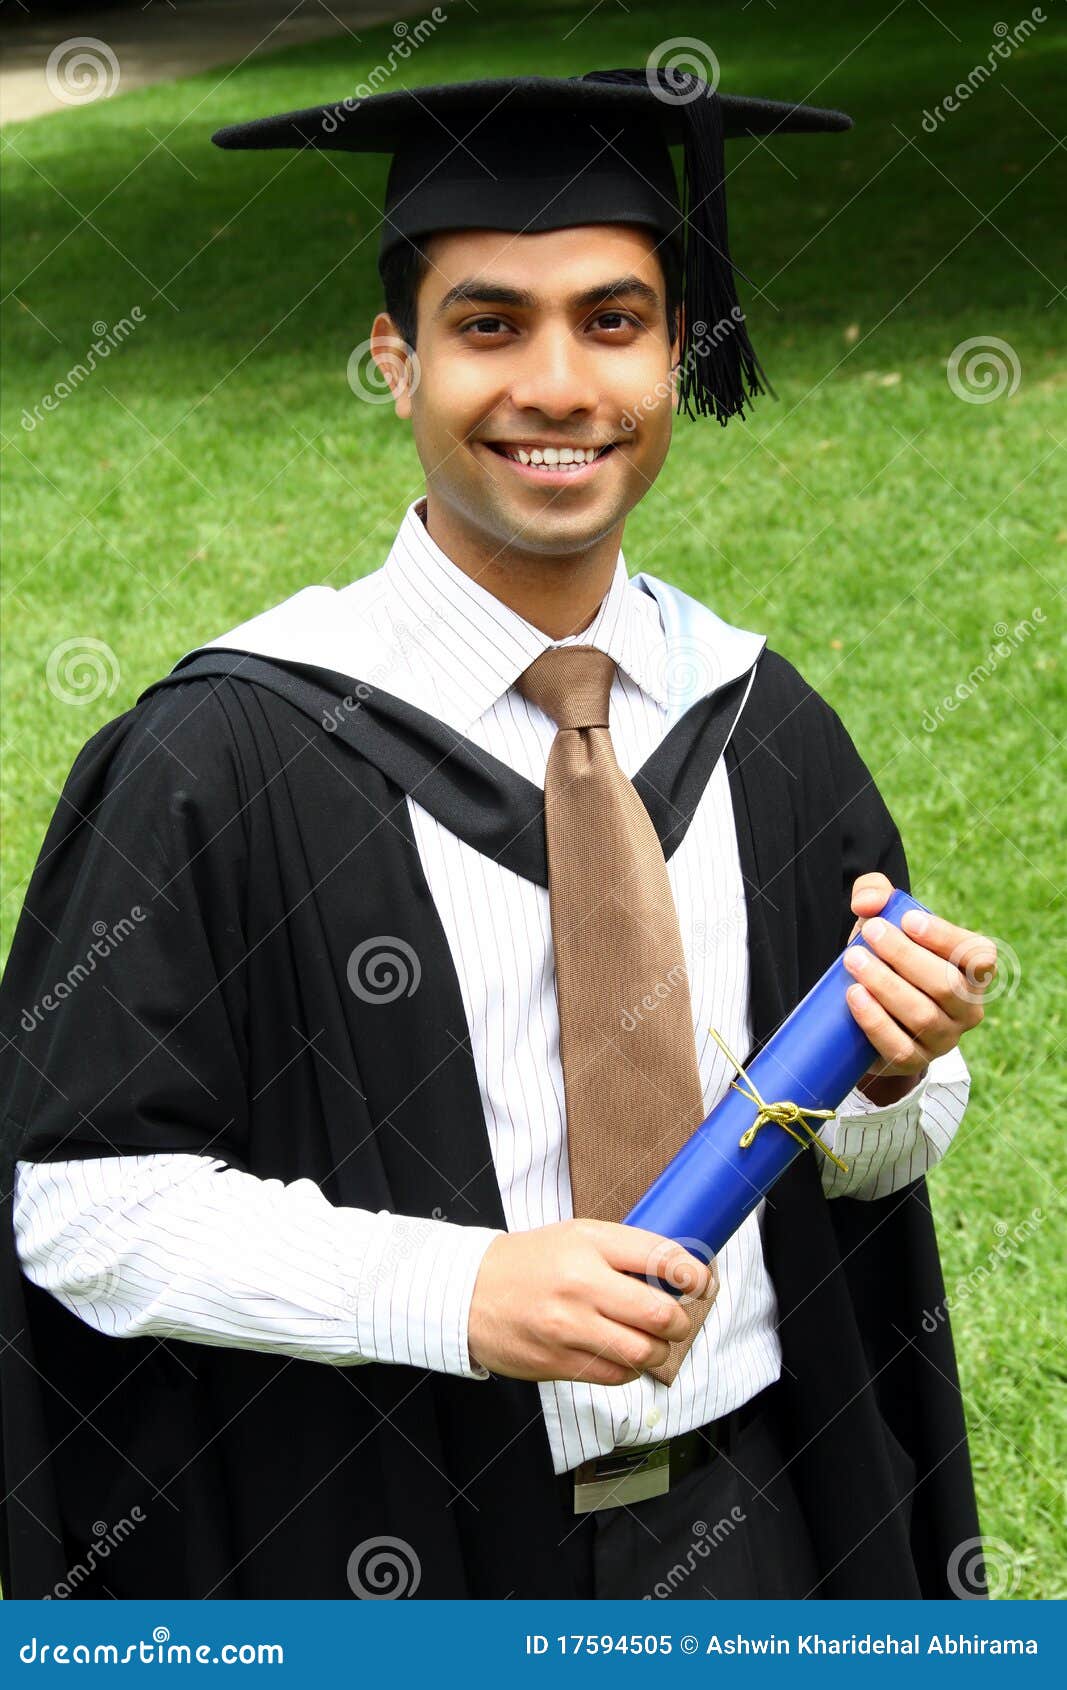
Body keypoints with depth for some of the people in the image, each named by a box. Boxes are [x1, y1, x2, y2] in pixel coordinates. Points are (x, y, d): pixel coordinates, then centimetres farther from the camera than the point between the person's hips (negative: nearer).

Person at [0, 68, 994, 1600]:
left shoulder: (761, 725, -3)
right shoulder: (227, 759, -16)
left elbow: (851, 1163, 5)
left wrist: (892, 1071, -17)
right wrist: (454, 1291, -26)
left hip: (758, 1518, 4)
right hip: (403, 1550, -3)